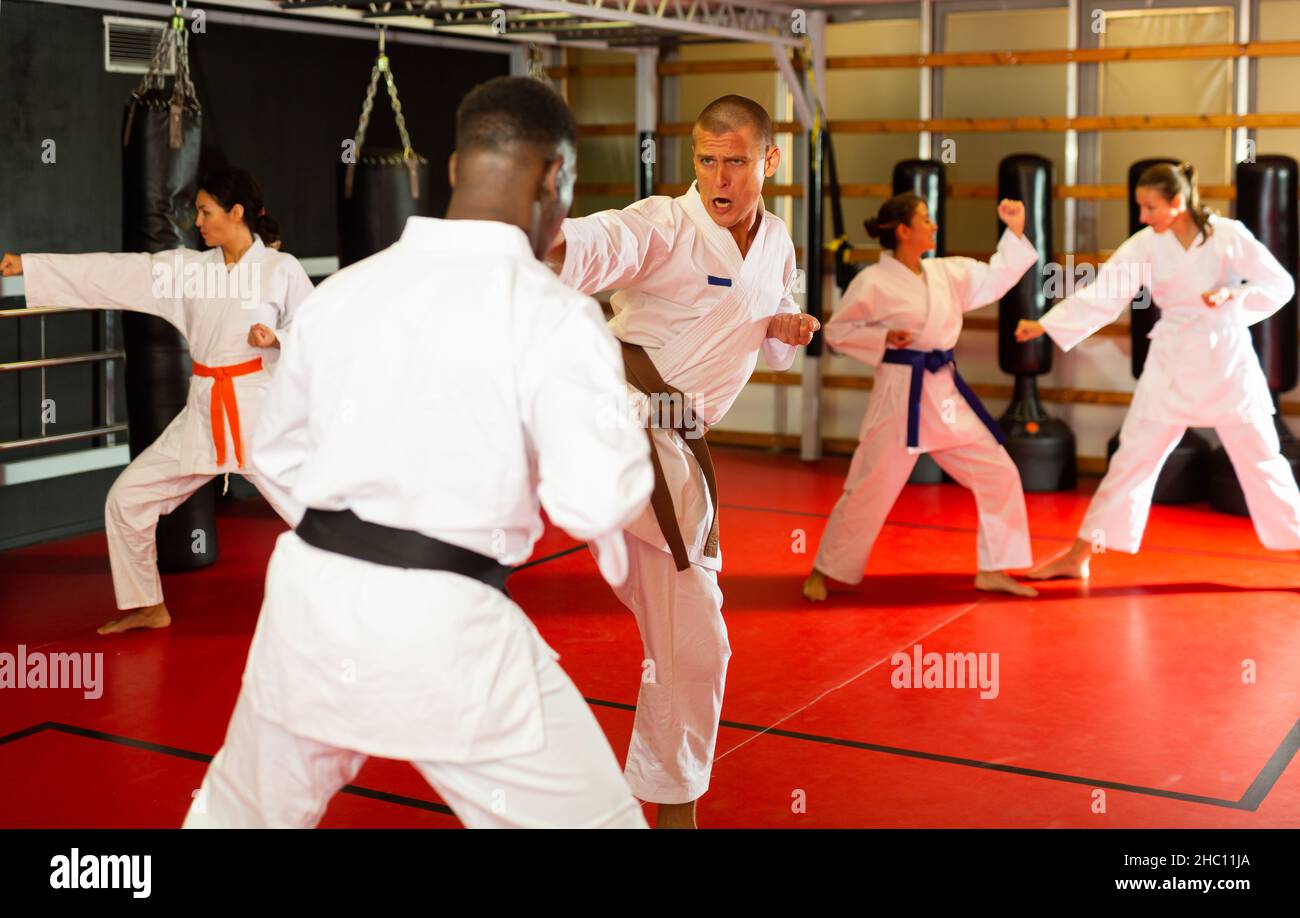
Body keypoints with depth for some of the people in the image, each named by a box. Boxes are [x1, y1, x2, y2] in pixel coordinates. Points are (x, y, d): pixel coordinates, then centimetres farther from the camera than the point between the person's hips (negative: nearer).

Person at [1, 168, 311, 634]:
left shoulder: (281, 268, -7)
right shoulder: (188, 267, 5)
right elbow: (113, 272, 4)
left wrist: (276, 338, -22)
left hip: (260, 411, -5)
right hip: (203, 413, 6)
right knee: (128, 498, 8)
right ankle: (148, 606, 26)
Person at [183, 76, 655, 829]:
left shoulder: (342, 289, 7)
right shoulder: (554, 314, -11)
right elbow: (596, 502, -17)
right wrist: (622, 405, 2)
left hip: (309, 595, 6)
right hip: (441, 626, -6)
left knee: (245, 809, 28)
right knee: (594, 816, 9)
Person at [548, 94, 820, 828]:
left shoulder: (775, 244, 10)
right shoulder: (666, 225, -10)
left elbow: (773, 346, 26)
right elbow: (598, 244, -32)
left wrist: (786, 329, 1)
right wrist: (547, 249, -56)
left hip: (665, 457, 4)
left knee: (693, 646, 12)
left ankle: (675, 804, 29)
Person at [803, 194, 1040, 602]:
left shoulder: (946, 272, 9)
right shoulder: (874, 281, -10)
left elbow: (998, 278, 18)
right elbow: (837, 330, -5)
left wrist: (1015, 231, 9)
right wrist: (882, 338, -18)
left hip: (946, 392, 7)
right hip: (901, 393, -7)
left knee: (999, 474, 7)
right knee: (870, 489, -4)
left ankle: (992, 571, 19)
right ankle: (822, 573, 12)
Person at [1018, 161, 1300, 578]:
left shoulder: (1228, 235, -11)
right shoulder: (1143, 246, -6)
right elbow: (1099, 296, -11)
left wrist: (1233, 297, -23)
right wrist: (1044, 324, -21)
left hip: (1228, 359, -2)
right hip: (1172, 364, 2)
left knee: (1261, 458, 6)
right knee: (1132, 458, 3)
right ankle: (1077, 556, 8)